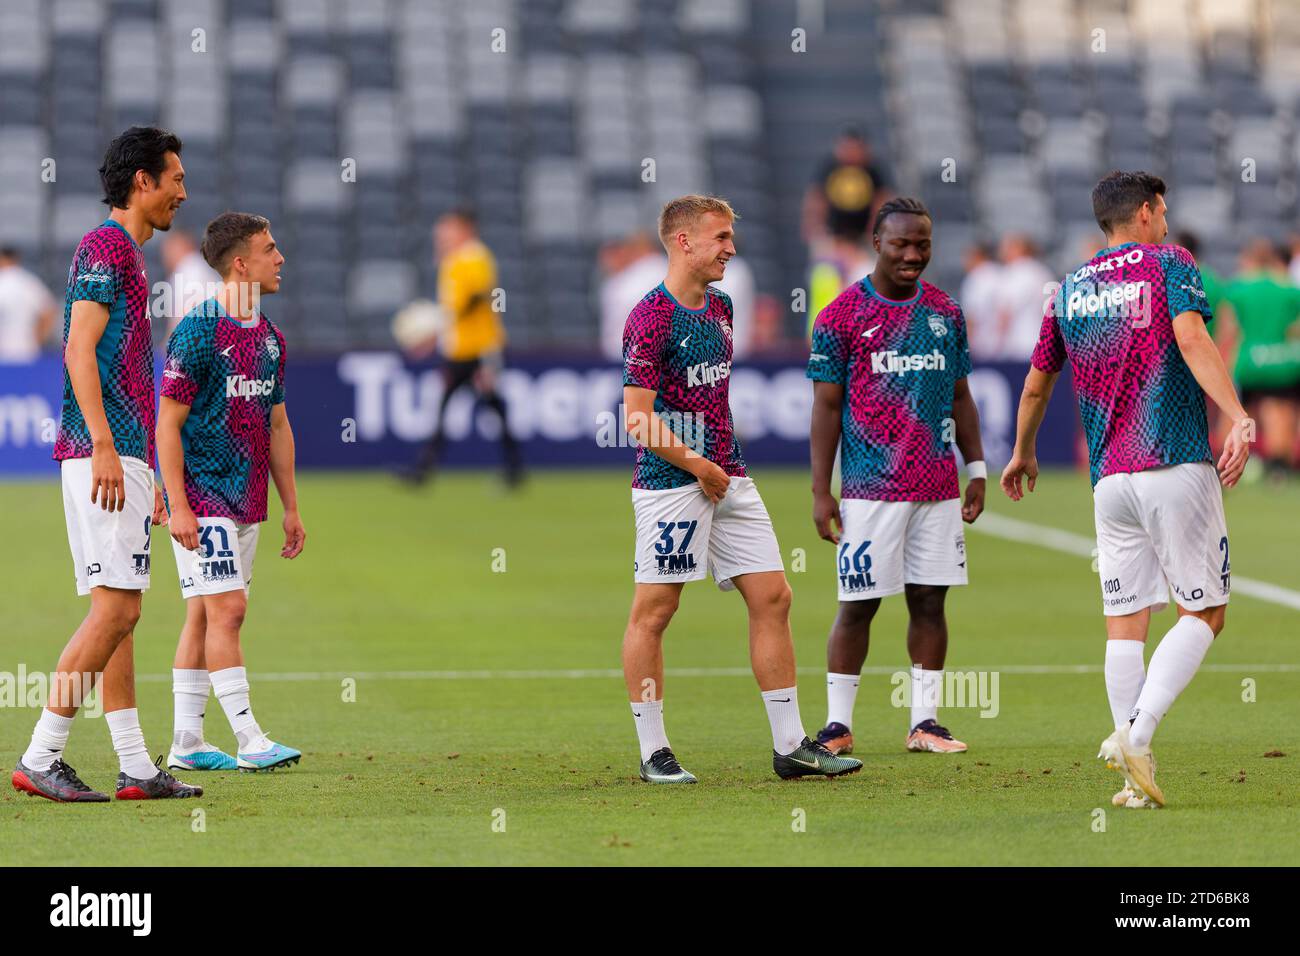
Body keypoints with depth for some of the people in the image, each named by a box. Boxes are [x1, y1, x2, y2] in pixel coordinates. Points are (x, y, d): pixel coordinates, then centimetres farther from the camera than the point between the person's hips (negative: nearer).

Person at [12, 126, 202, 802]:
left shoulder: (127, 254, 22)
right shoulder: (105, 246, -8)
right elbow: (79, 351, -17)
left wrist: (148, 473, 25)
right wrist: (105, 447, -24)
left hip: (122, 457, 10)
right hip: (102, 453, -10)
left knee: (118, 612, 8)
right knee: (115, 610, -13)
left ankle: (136, 767, 10)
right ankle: (40, 758, -13)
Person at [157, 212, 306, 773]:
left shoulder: (269, 336, 12)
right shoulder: (197, 332, -12)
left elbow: (277, 426, 19)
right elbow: (168, 423, -12)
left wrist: (291, 508, 17)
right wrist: (177, 507, -17)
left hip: (246, 503, 8)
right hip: (202, 498, -8)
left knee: (204, 616, 9)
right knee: (227, 609, -11)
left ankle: (186, 744, 11)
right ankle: (249, 742, -11)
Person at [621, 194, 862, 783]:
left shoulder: (720, 308, 13)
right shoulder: (651, 318, -13)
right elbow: (639, 419, -16)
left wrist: (724, 463, 17)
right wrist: (699, 466, -12)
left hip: (728, 479, 9)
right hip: (669, 483, -9)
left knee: (772, 597, 5)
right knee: (654, 609, -1)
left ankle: (789, 745, 9)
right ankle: (653, 752, 5)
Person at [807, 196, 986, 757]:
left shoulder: (945, 312, 11)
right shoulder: (842, 315, -3)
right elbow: (826, 406, -3)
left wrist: (976, 470, 12)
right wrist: (821, 492, -6)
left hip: (939, 488, 4)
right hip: (870, 488, -4)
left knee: (930, 600, 5)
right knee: (858, 604, -3)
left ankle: (923, 721, 11)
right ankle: (837, 725, 5)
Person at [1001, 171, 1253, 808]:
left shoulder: (1069, 291, 16)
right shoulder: (1170, 264, 2)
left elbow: (1036, 386, 25)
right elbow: (1191, 338, -17)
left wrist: (1022, 455, 42)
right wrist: (1239, 419, -26)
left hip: (1109, 480, 5)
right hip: (1177, 465, -5)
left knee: (1125, 623, 6)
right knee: (1203, 613, 1)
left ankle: (1138, 779, -1)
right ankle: (1136, 734, -18)